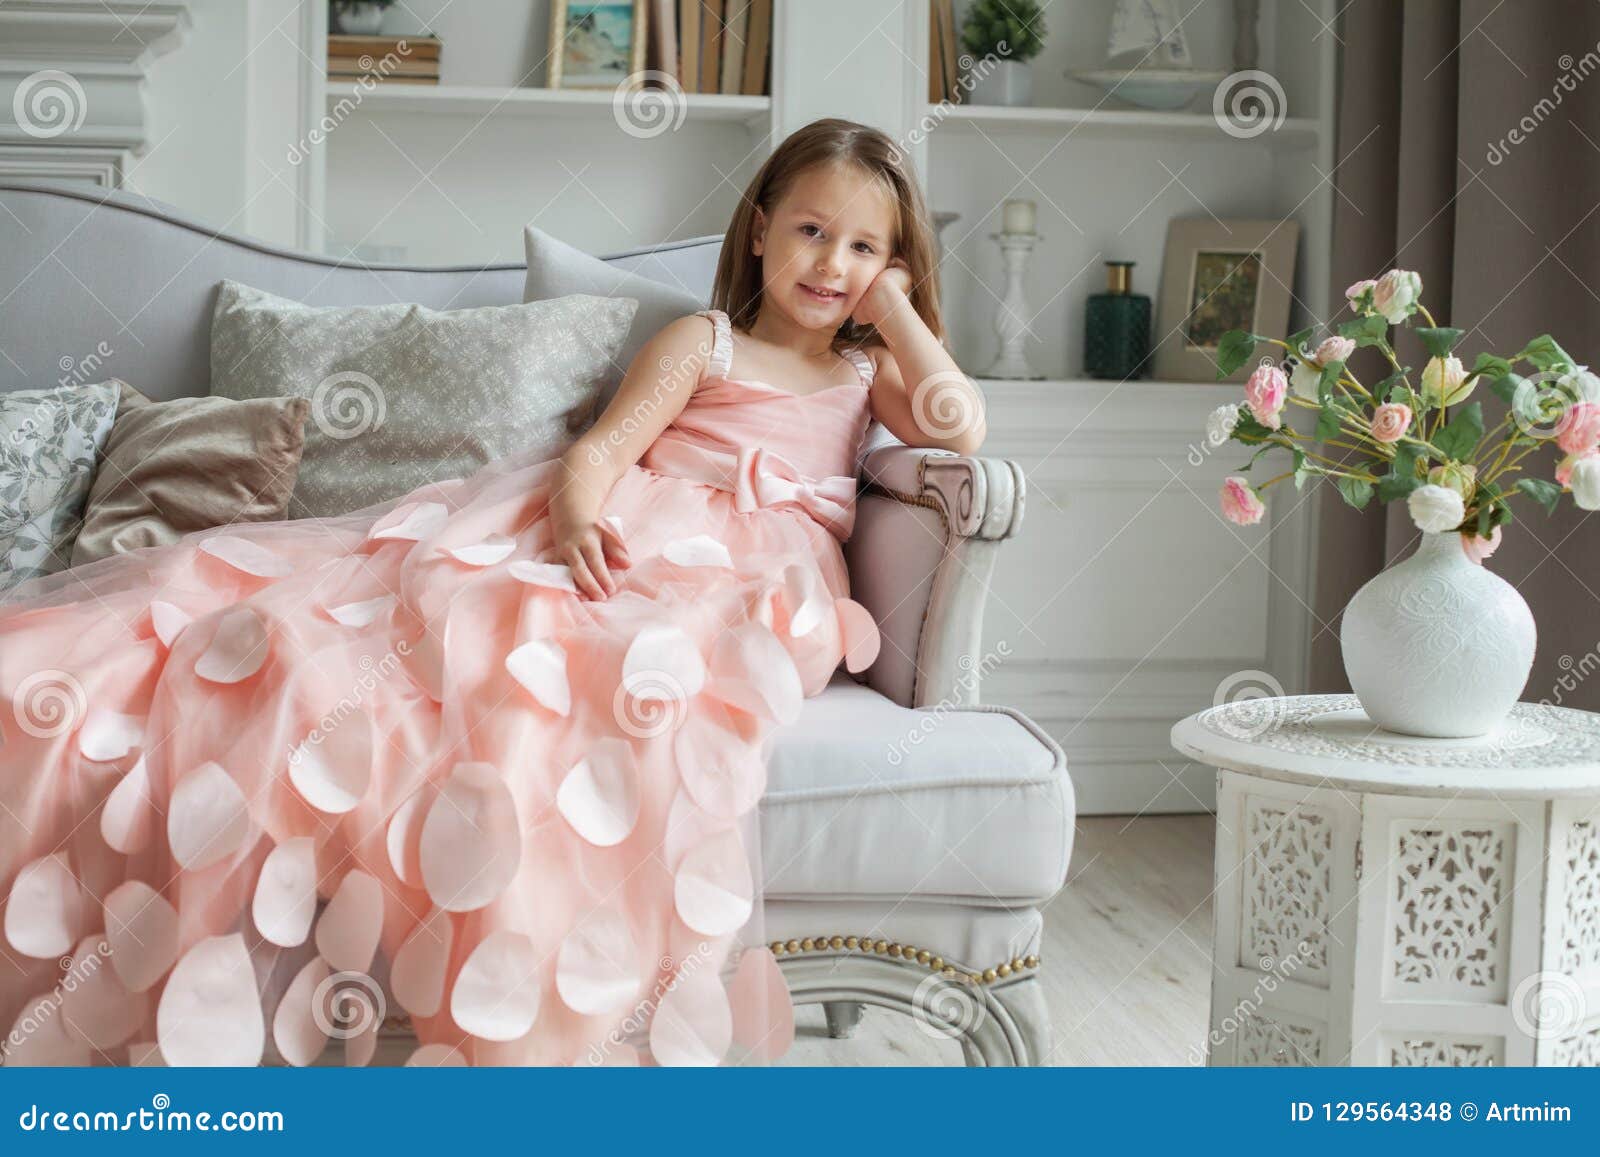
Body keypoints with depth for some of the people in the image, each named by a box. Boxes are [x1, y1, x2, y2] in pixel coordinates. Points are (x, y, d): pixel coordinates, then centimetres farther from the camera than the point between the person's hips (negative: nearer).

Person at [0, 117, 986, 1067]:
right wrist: (577, 515, -16)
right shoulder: (703, 341, 23)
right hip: (628, 544, 2)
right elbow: (605, 446, 6)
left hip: (755, 586, -2)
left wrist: (897, 310, 15)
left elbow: (961, 431, 8)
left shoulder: (867, 373, 29)